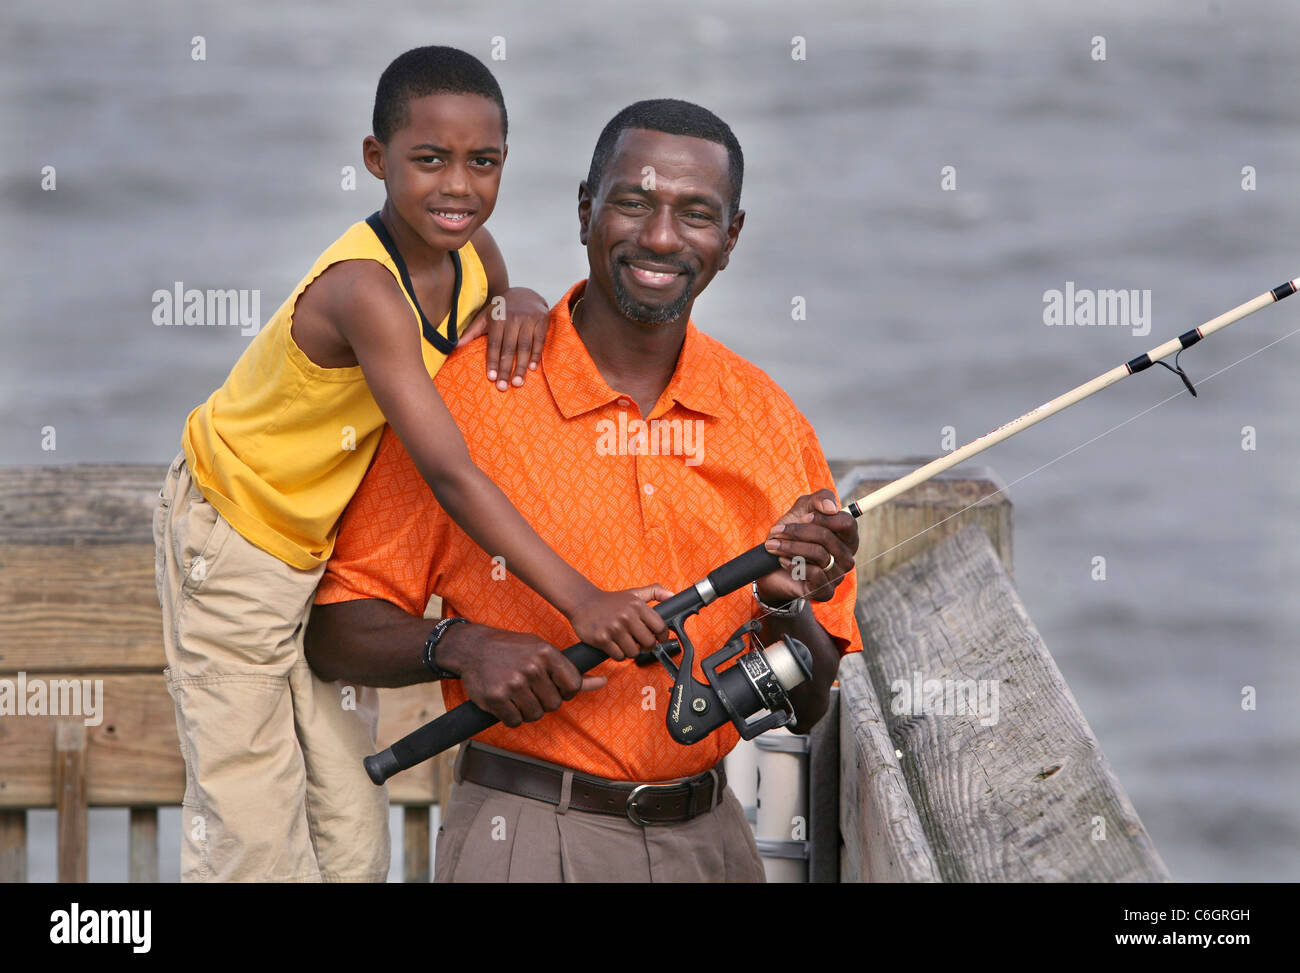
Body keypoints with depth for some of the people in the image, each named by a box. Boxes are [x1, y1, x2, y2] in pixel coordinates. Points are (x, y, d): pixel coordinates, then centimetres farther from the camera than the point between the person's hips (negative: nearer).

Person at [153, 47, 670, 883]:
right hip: (234, 542, -8)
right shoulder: (364, 287, -34)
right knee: (250, 826, -5)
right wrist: (580, 599, -49)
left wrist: (519, 305, -17)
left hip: (327, 547, 8)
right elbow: (450, 472, -42)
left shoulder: (471, 254, -10)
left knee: (352, 829, 8)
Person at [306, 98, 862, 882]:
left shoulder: (771, 424, 3)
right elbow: (338, 635, -4)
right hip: (526, 840, -3)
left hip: (712, 841, 3)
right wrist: (459, 646, -22)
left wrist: (787, 606, -13)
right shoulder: (465, 394, -7)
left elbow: (807, 708, 6)